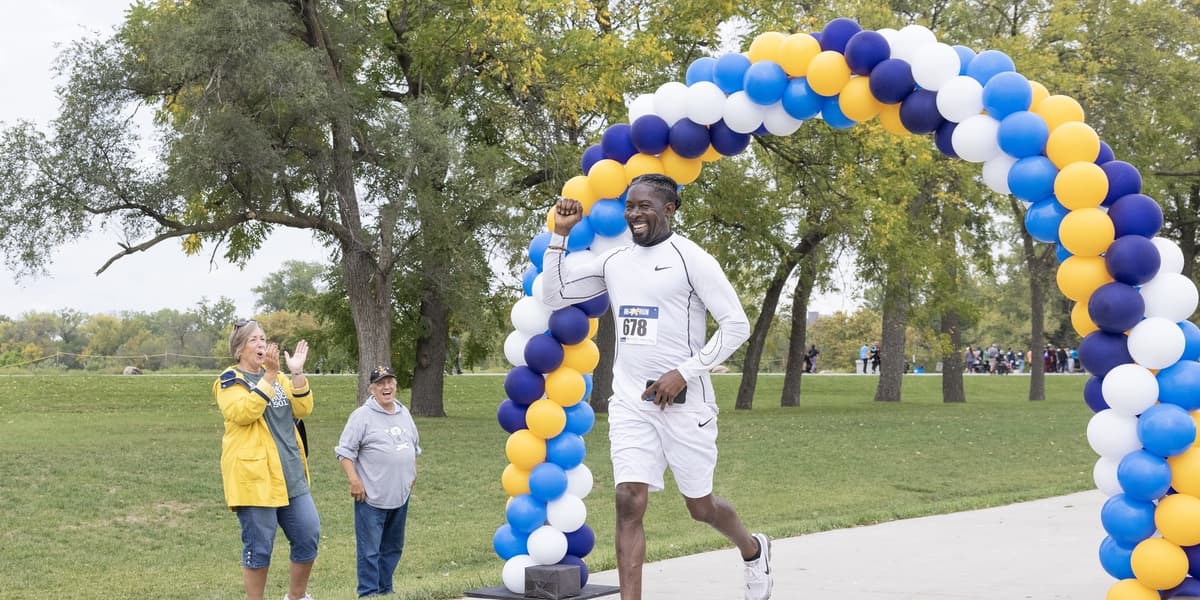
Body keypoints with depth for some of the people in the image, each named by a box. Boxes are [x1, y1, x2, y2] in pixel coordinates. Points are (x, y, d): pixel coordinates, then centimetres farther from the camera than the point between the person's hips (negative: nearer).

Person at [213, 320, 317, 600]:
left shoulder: (277, 377, 15)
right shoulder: (230, 380, -4)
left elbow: (303, 409, 3)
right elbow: (243, 413, -23)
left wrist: (297, 372, -10)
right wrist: (269, 375, -24)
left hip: (289, 474, 6)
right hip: (253, 476, -6)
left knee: (308, 534, 7)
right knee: (259, 545, -2)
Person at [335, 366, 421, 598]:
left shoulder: (404, 414, 13)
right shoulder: (362, 416, -8)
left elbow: (414, 446, 25)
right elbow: (345, 452, -11)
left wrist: (412, 474, 19)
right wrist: (354, 480, -17)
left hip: (400, 495, 7)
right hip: (371, 496, -7)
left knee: (393, 547, 15)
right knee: (370, 550, -5)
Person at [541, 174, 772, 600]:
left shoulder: (691, 259, -8)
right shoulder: (614, 262, 9)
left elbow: (737, 325, -11)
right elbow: (554, 296, 12)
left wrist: (684, 373, -18)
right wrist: (560, 235, 1)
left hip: (682, 400, -4)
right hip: (630, 401, 4)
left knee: (700, 506, 12)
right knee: (629, 502, -10)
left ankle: (753, 551, 43)